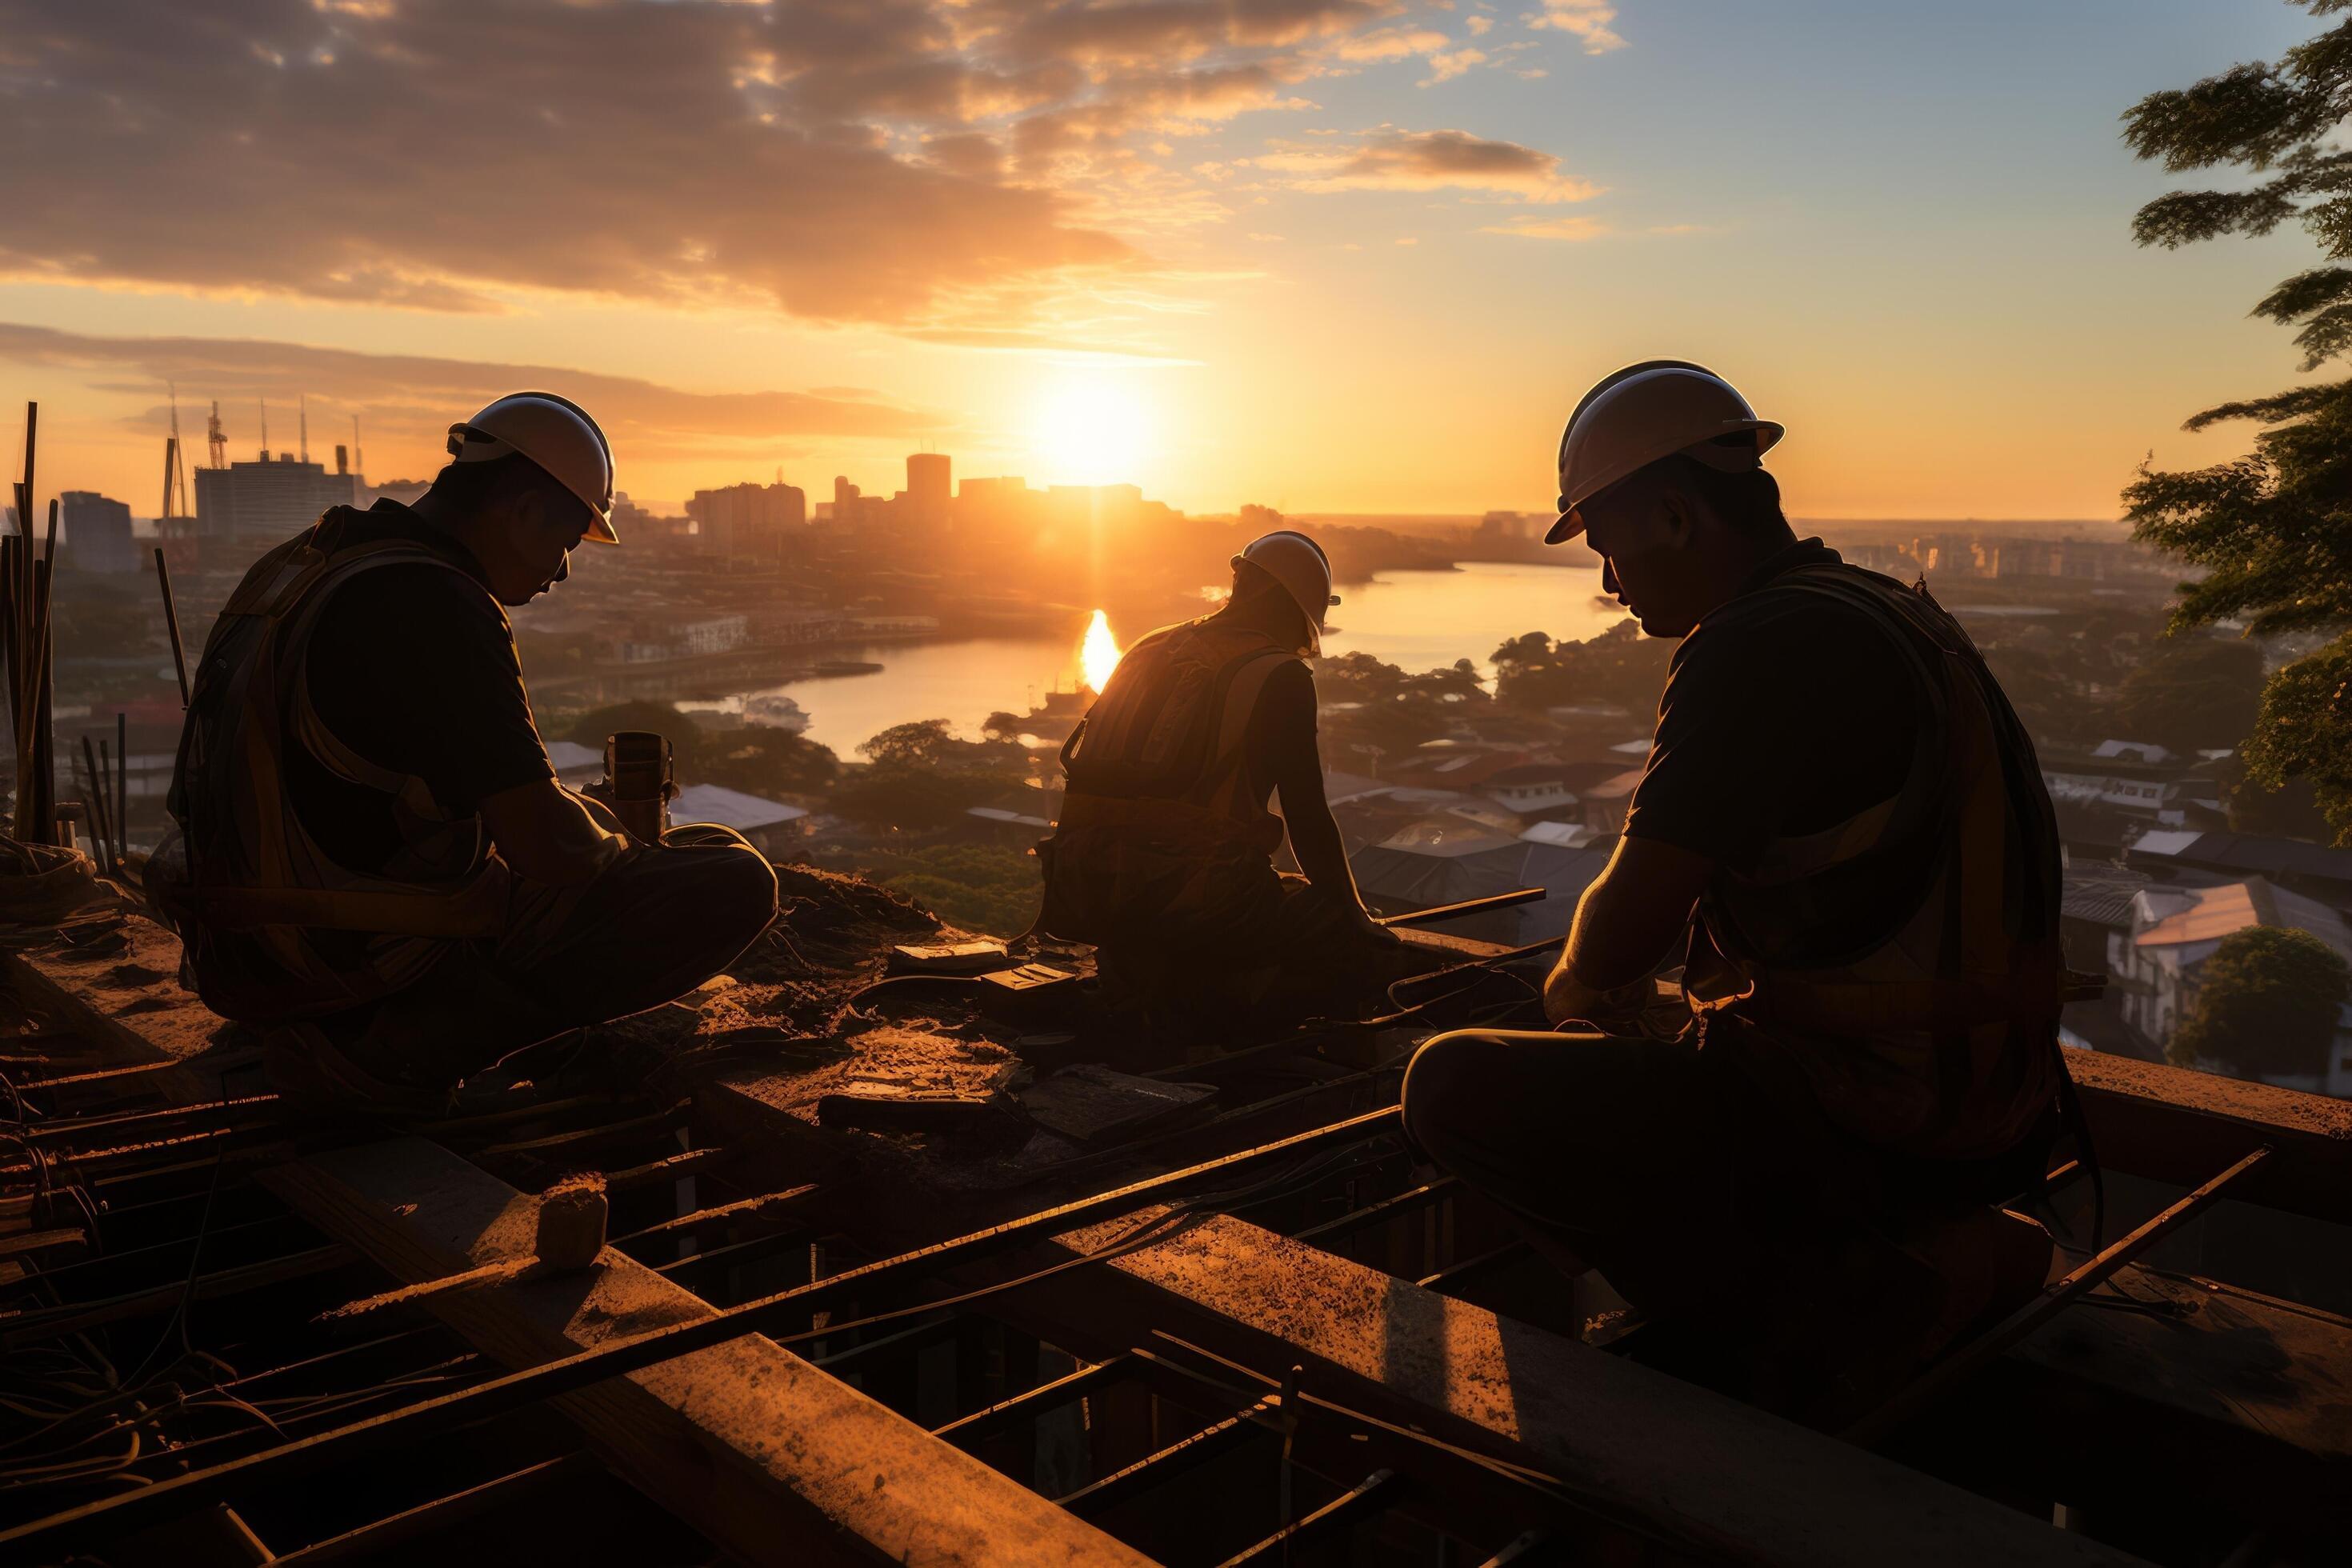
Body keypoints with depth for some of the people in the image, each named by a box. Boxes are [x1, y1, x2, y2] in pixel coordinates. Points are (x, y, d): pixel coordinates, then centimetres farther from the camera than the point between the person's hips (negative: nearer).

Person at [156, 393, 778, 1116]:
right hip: (376, 964, -10)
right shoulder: (439, 608, -22)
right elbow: (547, 845, -25)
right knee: (732, 881, -10)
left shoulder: (298, 565, 9)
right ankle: (409, 1044, -11)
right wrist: (612, 842, 0)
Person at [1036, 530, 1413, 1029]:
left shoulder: (1148, 652, 18)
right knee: (1374, 953, 6)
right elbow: (1309, 821, -2)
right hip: (1195, 897, -7)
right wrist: (1356, 920, 14)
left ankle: (1146, 972, 6)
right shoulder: (1280, 677, -3)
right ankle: (1214, 1000, -12)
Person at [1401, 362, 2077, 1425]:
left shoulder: (1760, 651, -20)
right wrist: (1618, 976, 18)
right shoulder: (1890, 616, 12)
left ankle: (1844, 1303, -10)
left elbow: (1622, 932, -19)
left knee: (1455, 1090, -14)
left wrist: (1577, 982, 5)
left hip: (1865, 1126, -10)